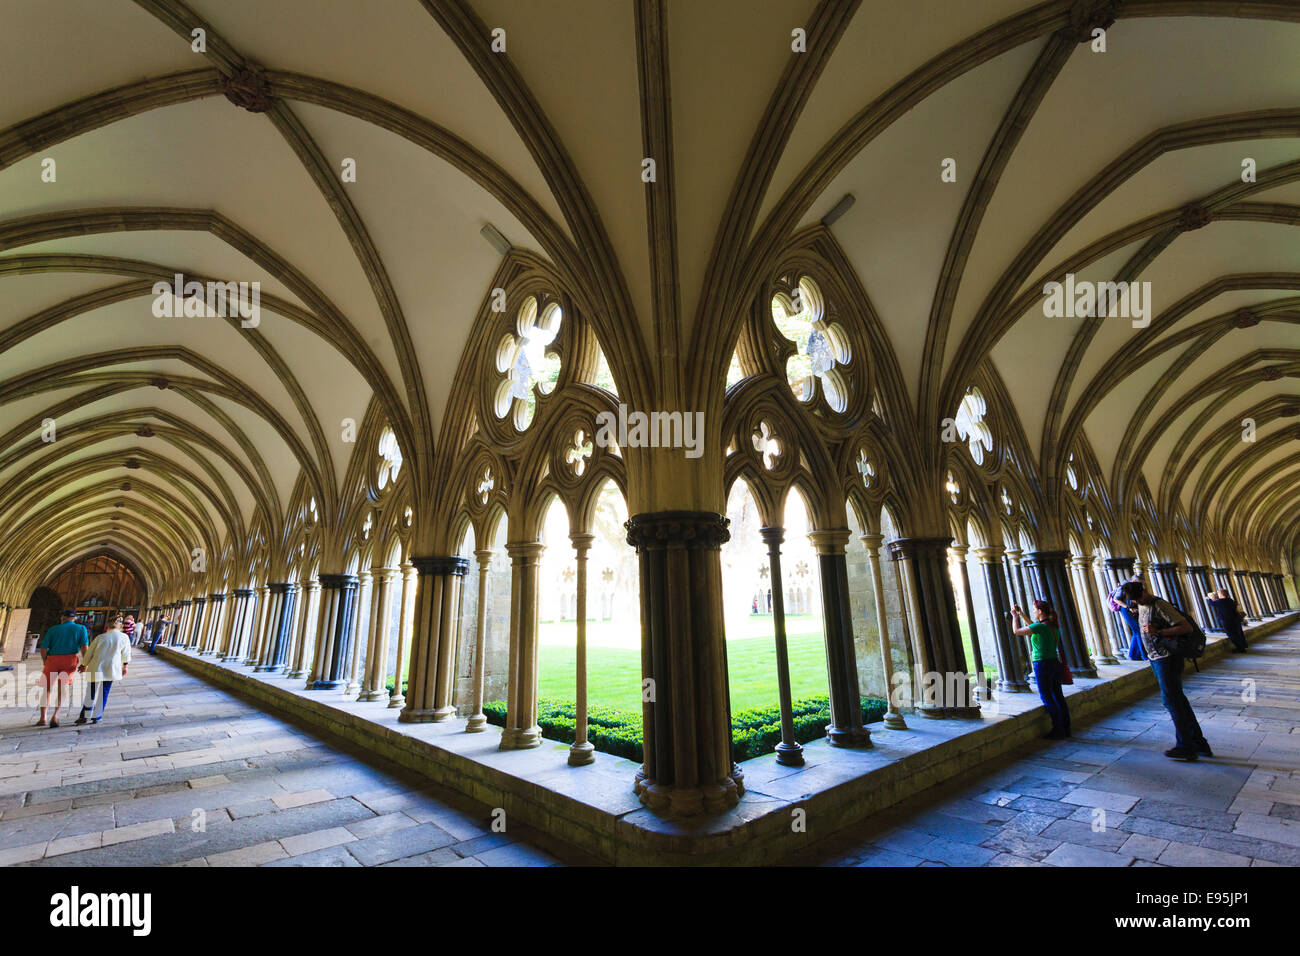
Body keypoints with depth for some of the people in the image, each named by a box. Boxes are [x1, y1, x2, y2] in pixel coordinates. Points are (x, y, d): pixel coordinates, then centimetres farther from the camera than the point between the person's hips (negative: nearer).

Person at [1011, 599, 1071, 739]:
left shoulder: (1040, 626, -18)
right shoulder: (1053, 625, 6)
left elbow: (1017, 631, -10)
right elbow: (1033, 628, 24)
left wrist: (1015, 617, 5)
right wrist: (1021, 614, 24)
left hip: (1042, 665, -8)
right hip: (1055, 663, 8)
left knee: (1047, 700, 2)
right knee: (1058, 697, 14)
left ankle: (1058, 730, 7)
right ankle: (1065, 729, 22)